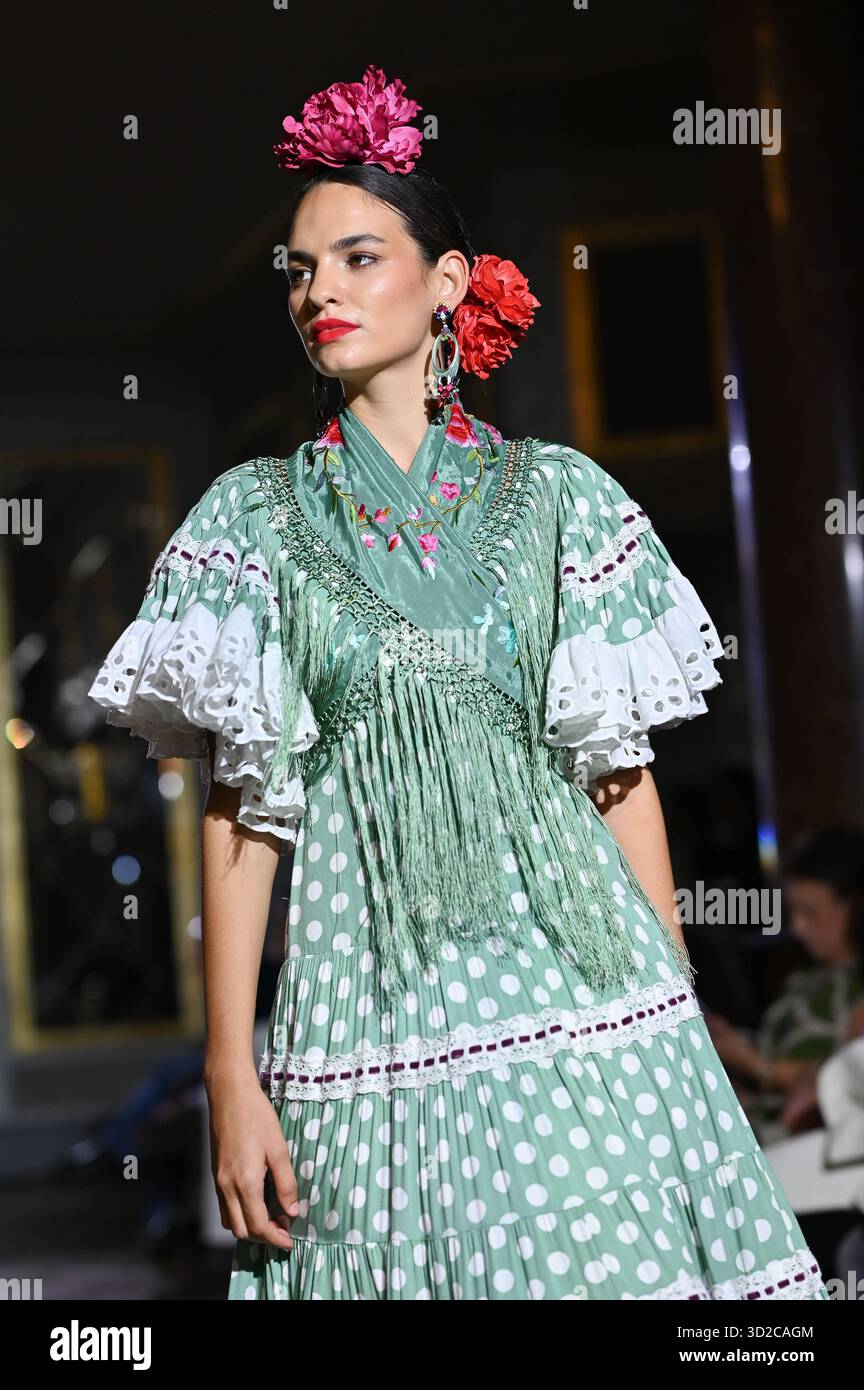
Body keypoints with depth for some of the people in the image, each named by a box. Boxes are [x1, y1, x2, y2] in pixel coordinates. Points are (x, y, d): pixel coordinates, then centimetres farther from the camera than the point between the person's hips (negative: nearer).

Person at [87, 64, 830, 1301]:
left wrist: (683, 1017, 2)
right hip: (371, 1000, 0)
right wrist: (231, 1077, -4)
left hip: (581, 983, 0)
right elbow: (242, 802, 2)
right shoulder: (256, 515, 7)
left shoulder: (556, 493, 7)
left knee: (626, 1263, -4)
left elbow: (624, 769, 7)